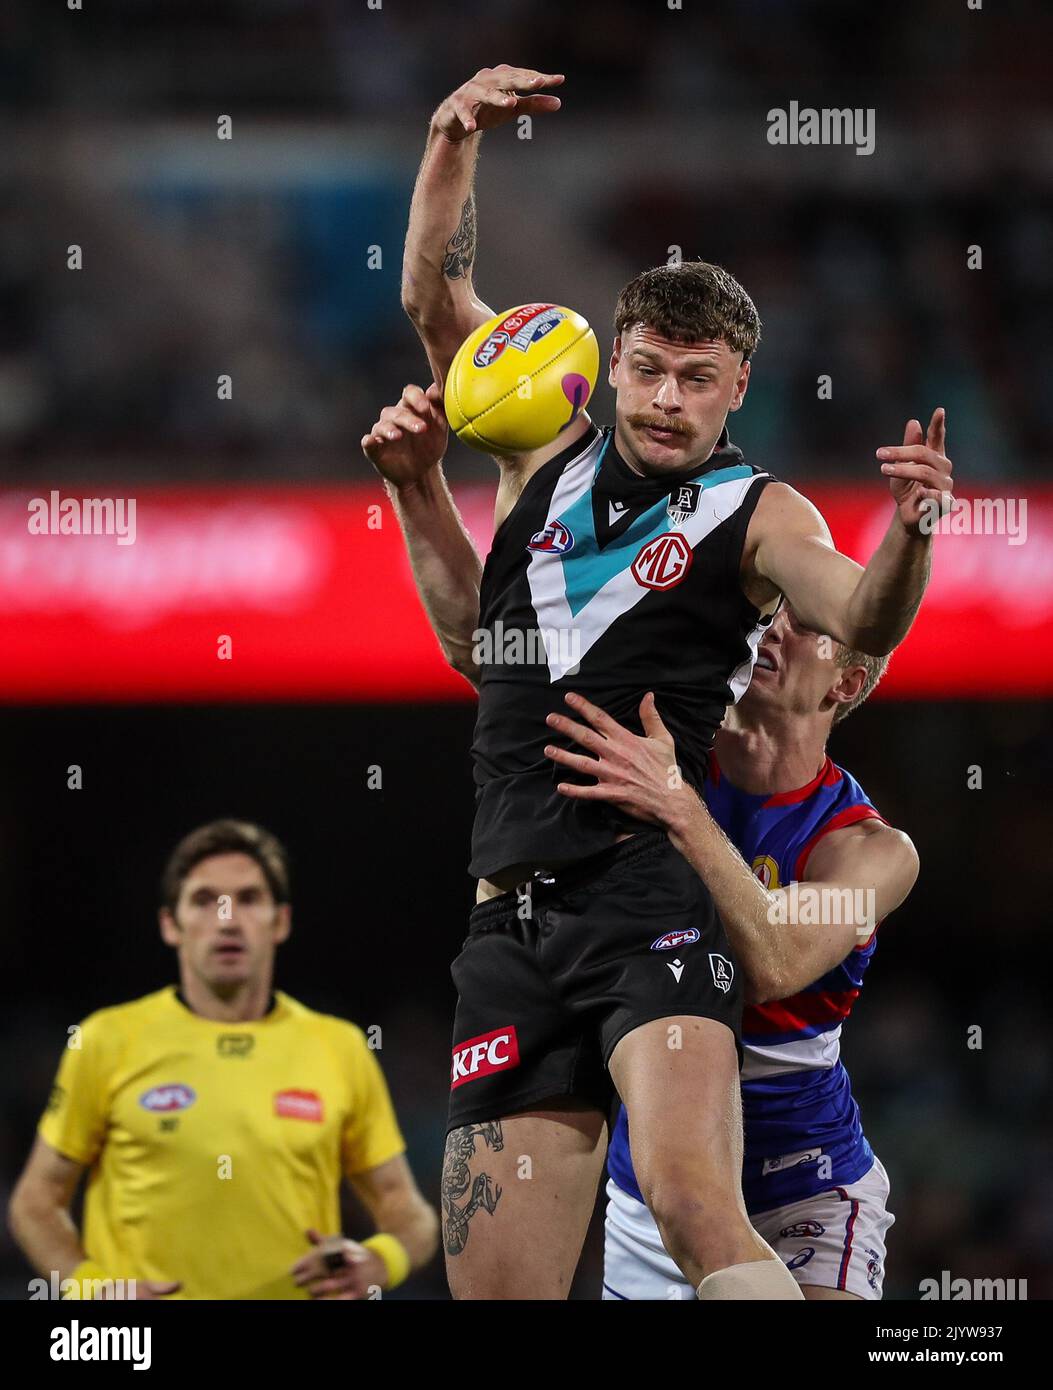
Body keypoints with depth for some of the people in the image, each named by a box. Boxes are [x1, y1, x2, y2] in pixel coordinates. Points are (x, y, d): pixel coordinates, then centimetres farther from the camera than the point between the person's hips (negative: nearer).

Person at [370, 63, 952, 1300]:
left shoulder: (756, 515, 3)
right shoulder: (552, 457, 16)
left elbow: (860, 622, -15)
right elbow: (435, 301, 21)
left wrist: (909, 533, -36)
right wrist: (455, 138, 10)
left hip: (648, 886, -5)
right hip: (513, 911, 5)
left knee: (691, 1200, -30)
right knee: (496, 1286, -2)